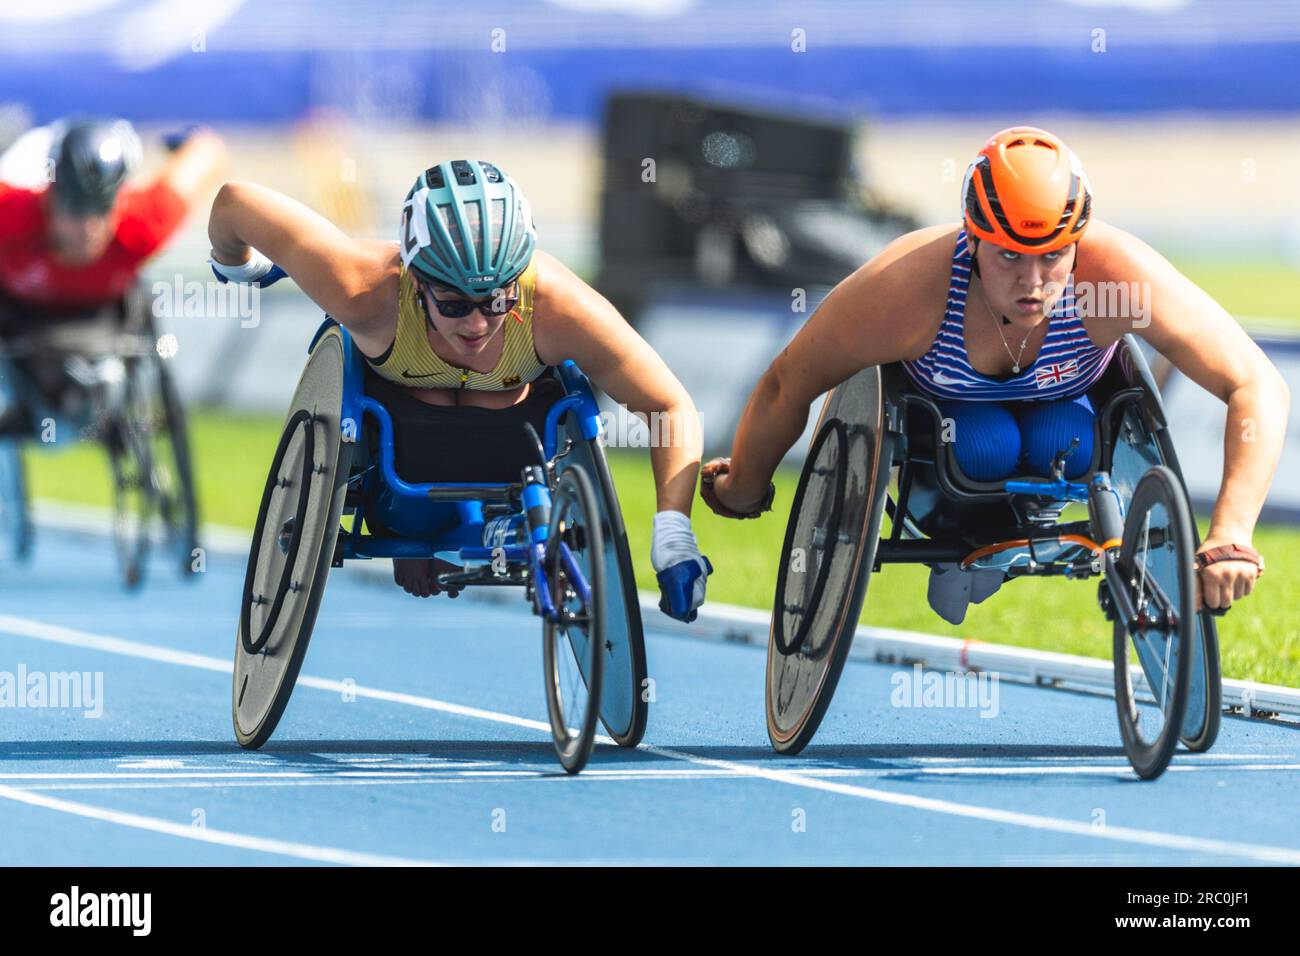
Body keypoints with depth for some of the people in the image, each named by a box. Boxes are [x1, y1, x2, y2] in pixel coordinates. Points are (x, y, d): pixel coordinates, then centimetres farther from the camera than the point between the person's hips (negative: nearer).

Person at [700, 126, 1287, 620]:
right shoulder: (903, 288, -42)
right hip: (935, 400, -2)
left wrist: (1231, 539, -47)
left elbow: (1257, 387, -38)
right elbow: (786, 387, -25)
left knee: (1065, 447, -28)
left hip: (1058, 398, 2)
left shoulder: (1119, 273, -40)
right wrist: (740, 492, -9)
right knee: (987, 448, -30)